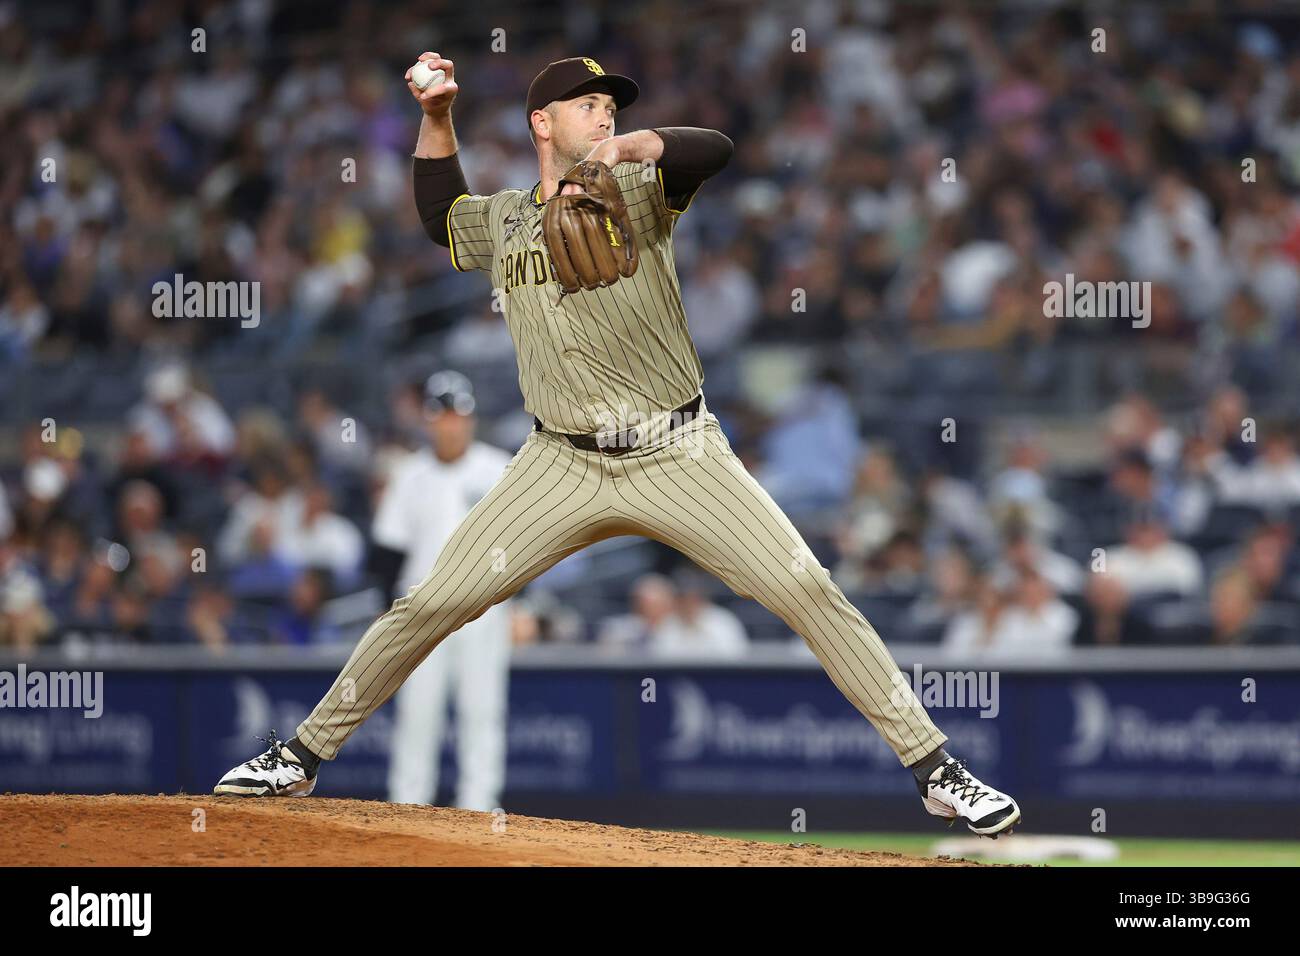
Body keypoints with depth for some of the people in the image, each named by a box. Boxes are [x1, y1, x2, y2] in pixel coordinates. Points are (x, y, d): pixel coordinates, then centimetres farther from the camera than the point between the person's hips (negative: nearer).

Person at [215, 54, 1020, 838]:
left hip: (678, 458, -2)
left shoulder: (634, 193, 0)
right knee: (430, 605, -3)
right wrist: (437, 116, 19)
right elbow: (440, 212, 33)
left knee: (809, 592, -14)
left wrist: (628, 147, -35)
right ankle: (304, 756, 12)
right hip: (564, 470, 3)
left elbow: (715, 148, -19)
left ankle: (936, 769, -9)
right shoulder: (503, 222, 11)